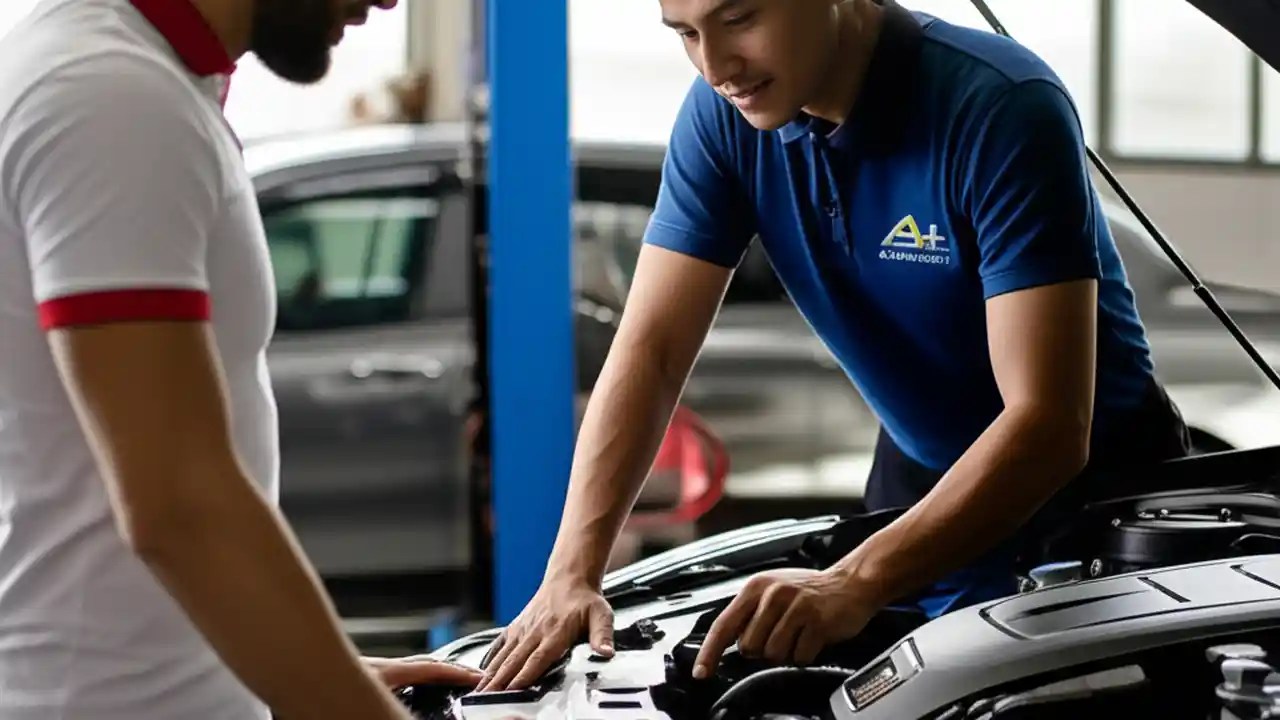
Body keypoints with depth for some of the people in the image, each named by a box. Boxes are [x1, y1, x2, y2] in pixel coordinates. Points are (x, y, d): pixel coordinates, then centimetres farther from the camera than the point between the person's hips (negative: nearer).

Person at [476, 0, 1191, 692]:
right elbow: (651, 350, -16)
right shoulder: (722, 115, -15)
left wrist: (854, 586, -49)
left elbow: (1050, 428, -38)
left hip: (1091, 476, -5)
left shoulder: (1003, 109, -33)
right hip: (922, 471, 5)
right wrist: (571, 574, -30)